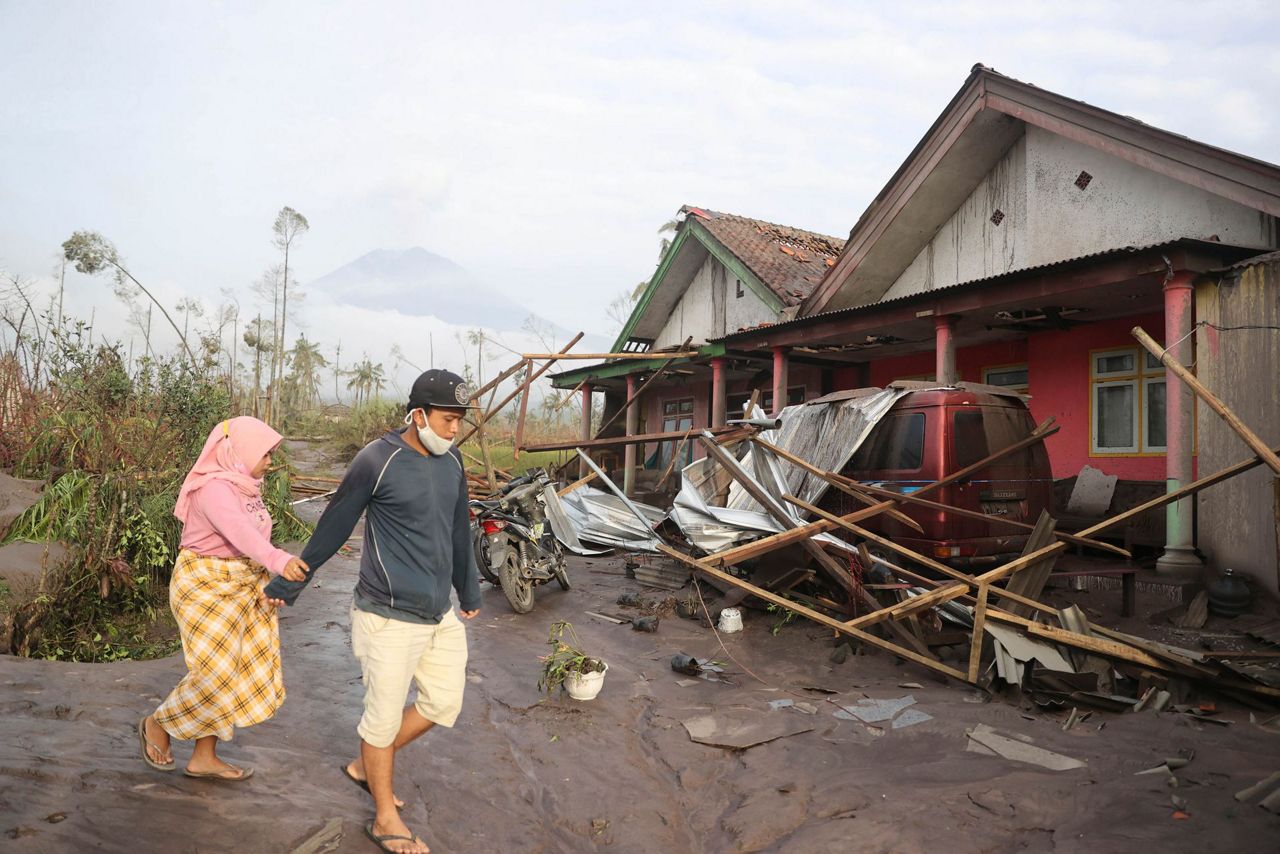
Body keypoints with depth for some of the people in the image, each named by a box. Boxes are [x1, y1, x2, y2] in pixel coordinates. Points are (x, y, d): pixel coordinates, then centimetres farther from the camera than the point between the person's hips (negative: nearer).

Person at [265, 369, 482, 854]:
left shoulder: (451, 461, 4)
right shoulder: (378, 460, -15)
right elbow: (333, 528, -5)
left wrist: (469, 591, 26)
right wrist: (289, 584, 4)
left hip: (440, 613, 7)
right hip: (390, 615, -7)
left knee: (444, 705, 15)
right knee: (385, 713, 6)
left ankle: (365, 765, 36)